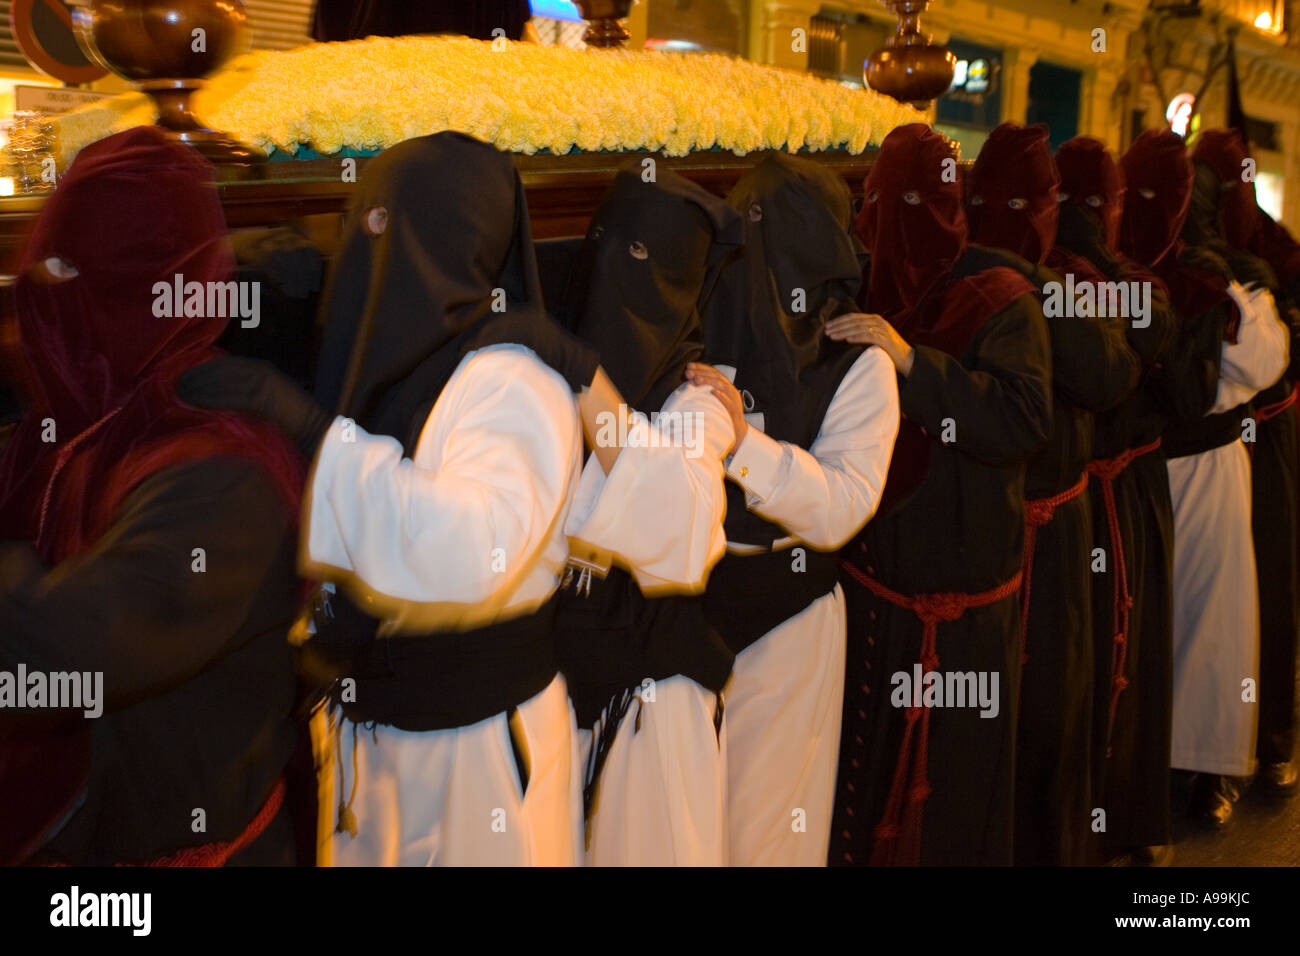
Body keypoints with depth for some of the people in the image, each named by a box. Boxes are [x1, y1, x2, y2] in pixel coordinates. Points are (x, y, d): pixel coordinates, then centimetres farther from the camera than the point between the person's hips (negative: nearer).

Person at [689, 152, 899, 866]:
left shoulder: (857, 365, -6)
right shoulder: (692, 333, 2)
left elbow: (841, 509, -18)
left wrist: (745, 442, -30)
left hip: (782, 622, -3)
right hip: (676, 603, 3)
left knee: (757, 823, 8)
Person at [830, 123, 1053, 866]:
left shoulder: (1001, 302, -6)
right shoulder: (866, 298, 8)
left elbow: (1027, 420, -21)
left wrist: (914, 362, -27)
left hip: (964, 587, -4)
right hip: (870, 570, 4)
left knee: (954, 760, 4)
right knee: (863, 754, 9)